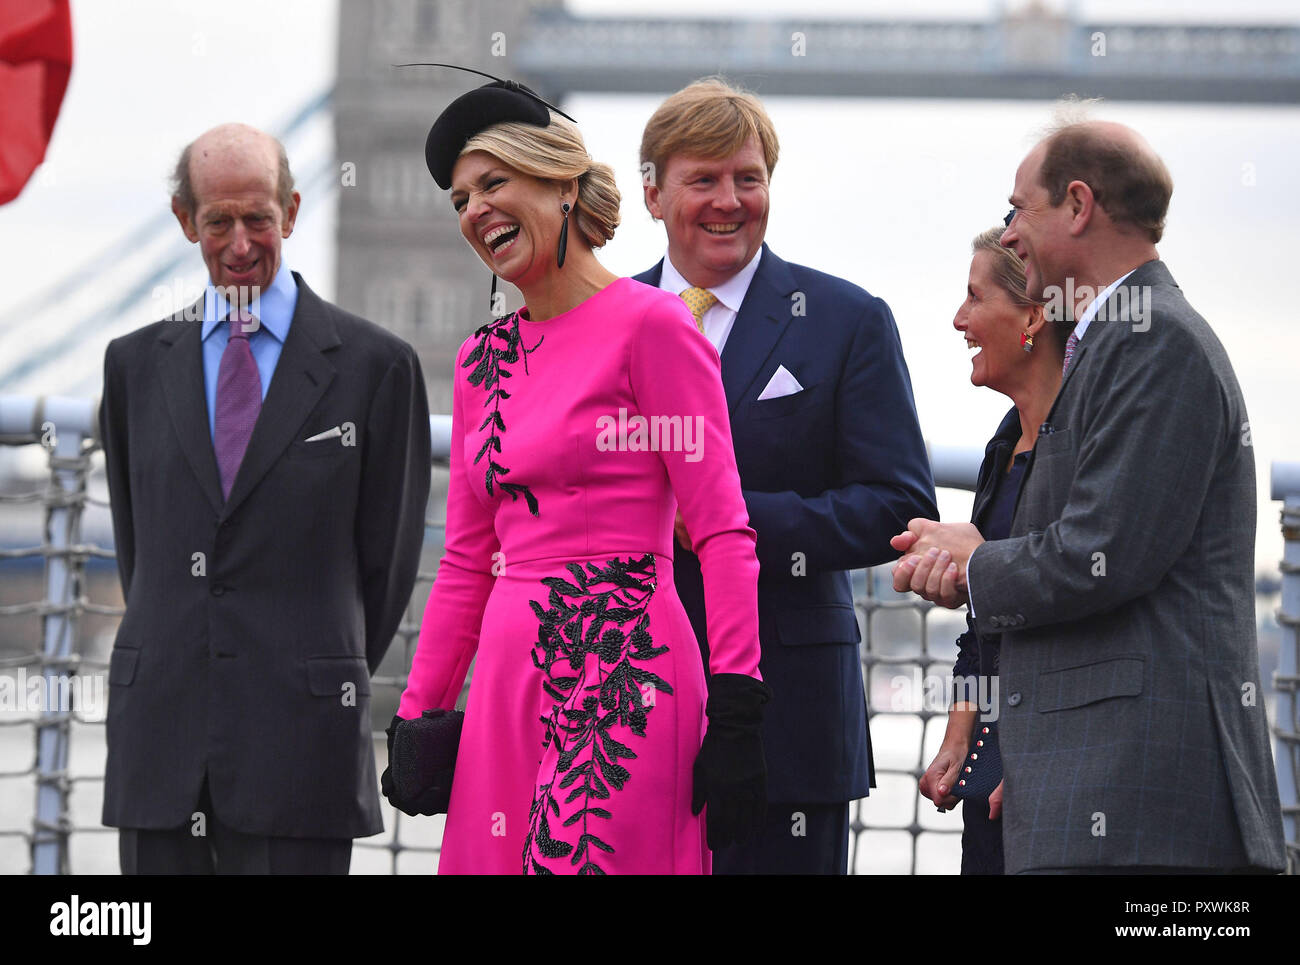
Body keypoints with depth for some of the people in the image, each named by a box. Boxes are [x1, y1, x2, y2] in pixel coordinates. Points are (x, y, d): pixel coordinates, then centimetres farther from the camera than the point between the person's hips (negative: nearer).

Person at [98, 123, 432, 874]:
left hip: (299, 730, -3)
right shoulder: (137, 363, 13)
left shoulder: (374, 365, 1)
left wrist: (330, 683, 9)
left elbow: (388, 556, 5)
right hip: (160, 735, 3)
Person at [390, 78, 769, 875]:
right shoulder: (483, 358, 15)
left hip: (622, 670, -6)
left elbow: (722, 531, -9)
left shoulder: (650, 326, -4)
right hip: (512, 682, 6)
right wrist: (417, 716, 16)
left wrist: (736, 711, -15)